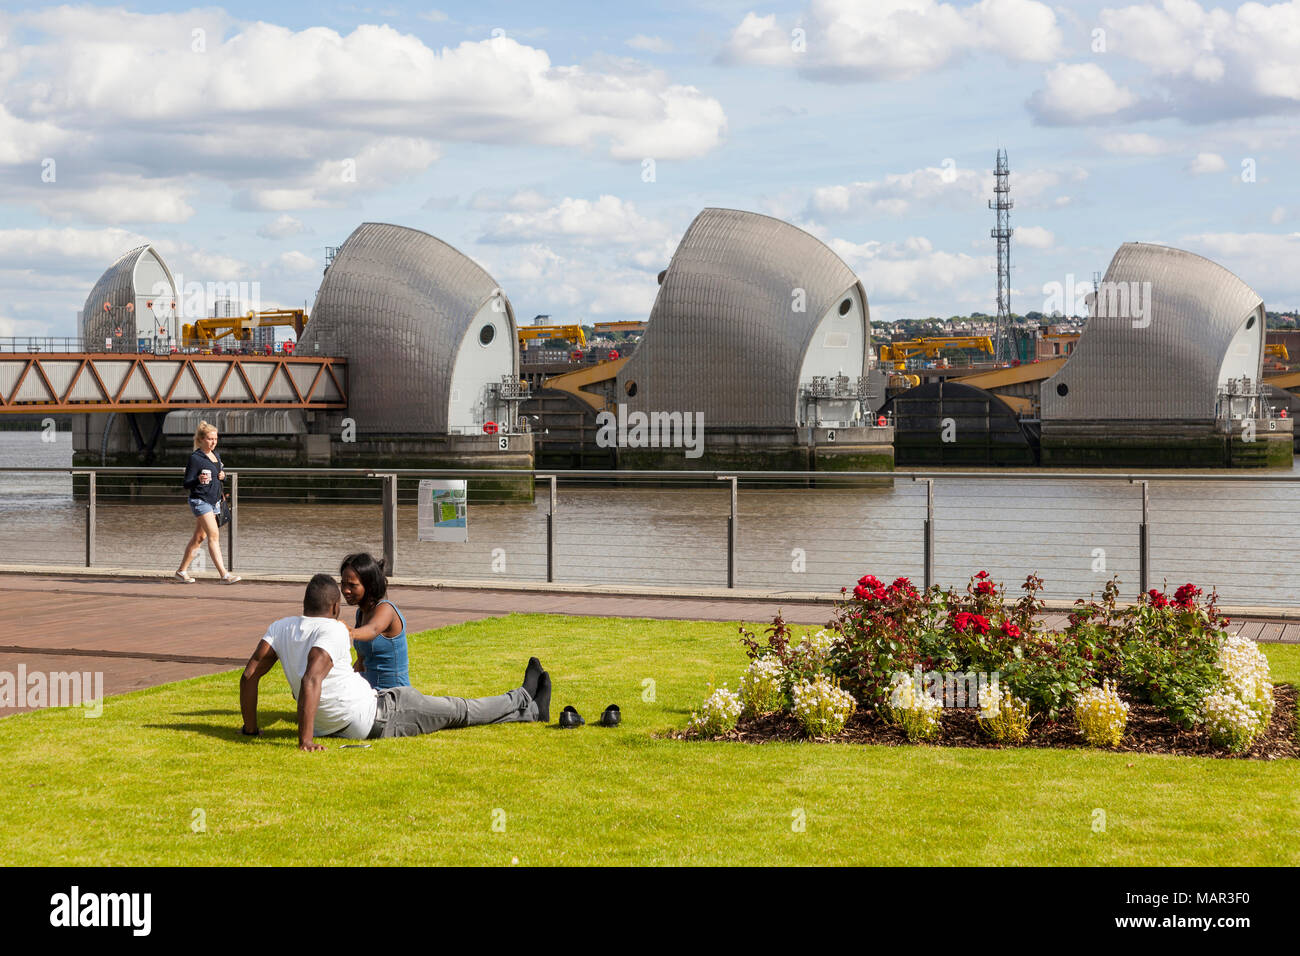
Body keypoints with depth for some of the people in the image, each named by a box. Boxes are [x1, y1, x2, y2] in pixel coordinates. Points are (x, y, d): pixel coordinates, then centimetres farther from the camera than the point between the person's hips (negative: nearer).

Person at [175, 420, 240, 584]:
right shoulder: (195, 458, -12)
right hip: (200, 501, -8)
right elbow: (186, 484, -13)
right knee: (214, 535, -15)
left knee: (199, 537, 13)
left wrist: (222, 475, 1)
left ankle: (182, 570, 24)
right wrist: (198, 480, -33)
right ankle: (224, 574, -19)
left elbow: (221, 471, 25)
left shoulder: (215, 455, 11)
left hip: (214, 501, 8)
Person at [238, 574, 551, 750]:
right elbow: (310, 681, -35)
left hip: (328, 726, 10)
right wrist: (305, 741, -35)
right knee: (459, 711, 8)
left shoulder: (281, 628, -2)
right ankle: (527, 705, 30)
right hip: (373, 721, -10)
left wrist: (250, 727, 1)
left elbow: (249, 674, -8)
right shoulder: (333, 631, -23)